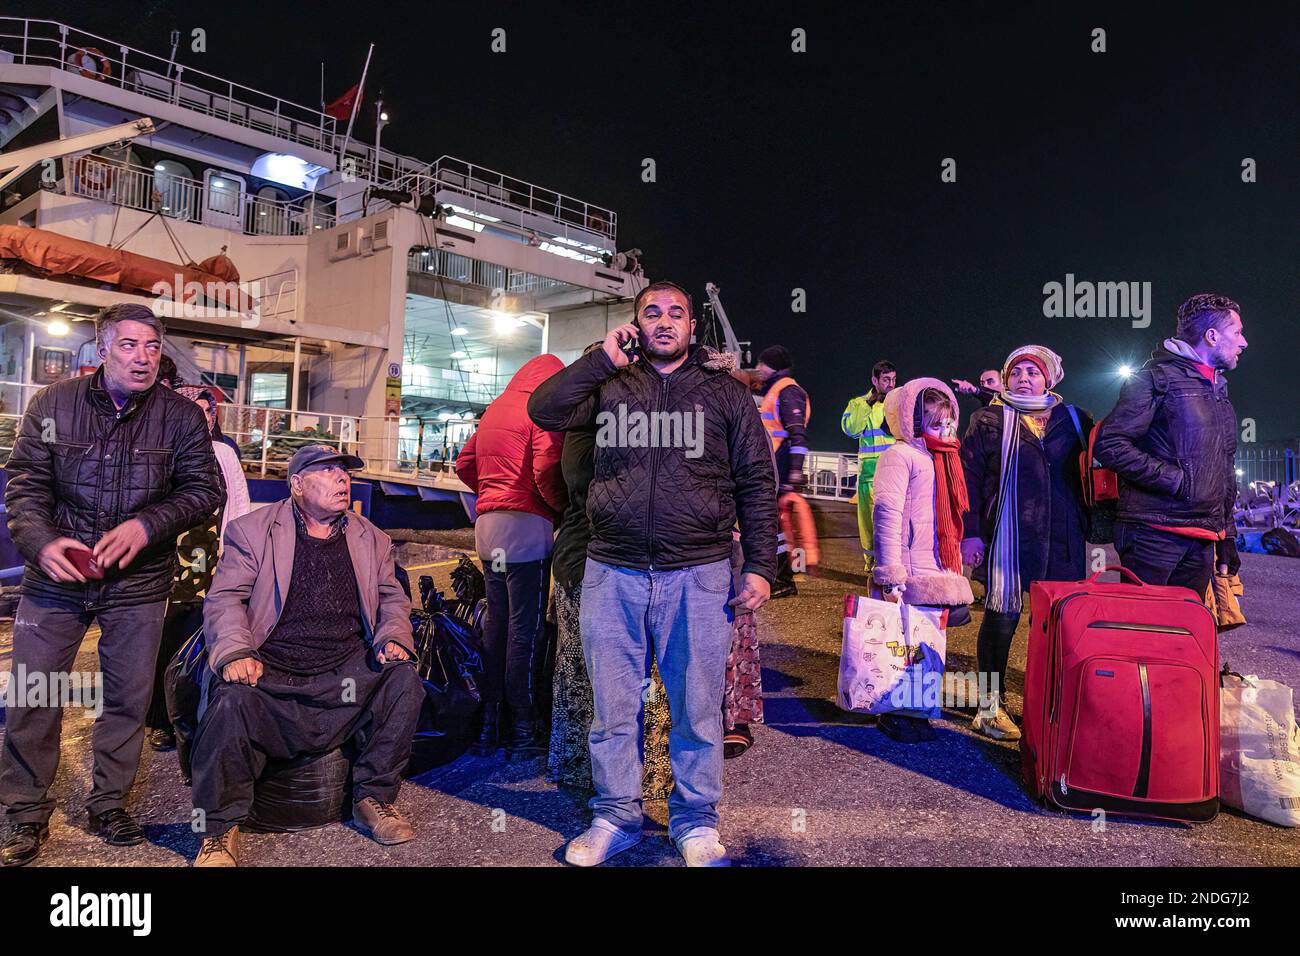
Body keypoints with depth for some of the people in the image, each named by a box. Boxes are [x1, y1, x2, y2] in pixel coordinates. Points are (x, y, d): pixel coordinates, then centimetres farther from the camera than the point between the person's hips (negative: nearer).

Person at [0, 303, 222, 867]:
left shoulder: (181, 416, -3)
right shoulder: (54, 405, -1)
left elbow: (205, 488, -4)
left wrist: (147, 524, -18)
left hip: (137, 584, 0)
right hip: (56, 575, 0)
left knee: (128, 696, 8)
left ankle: (108, 804, 28)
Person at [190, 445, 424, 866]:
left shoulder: (371, 539, 16)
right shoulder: (252, 530, 6)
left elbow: (393, 599, 16)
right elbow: (224, 598, -2)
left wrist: (393, 638, -6)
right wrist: (235, 652, -20)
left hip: (345, 675, 3)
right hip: (271, 674, -2)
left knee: (403, 677, -23)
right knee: (231, 699, -33)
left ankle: (374, 798, -5)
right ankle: (220, 829, -9)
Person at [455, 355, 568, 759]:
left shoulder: (494, 409, 18)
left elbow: (464, 464, 22)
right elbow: (546, 472, -17)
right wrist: (564, 508, -4)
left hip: (487, 524, 8)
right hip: (527, 524, -8)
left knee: (495, 622, 13)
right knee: (525, 628, -2)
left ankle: (488, 726, 18)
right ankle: (522, 730, 4)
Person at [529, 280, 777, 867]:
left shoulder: (724, 392, 9)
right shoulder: (609, 385, 11)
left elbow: (756, 483, 7)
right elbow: (544, 411, -2)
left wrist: (760, 567, 0)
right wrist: (604, 357, -3)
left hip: (697, 575, -1)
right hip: (612, 573, 1)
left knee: (697, 709, 8)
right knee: (612, 707, 10)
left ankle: (696, 821, 26)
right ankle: (616, 817, 28)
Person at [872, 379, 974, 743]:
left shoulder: (945, 457, 19)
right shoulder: (901, 454, -8)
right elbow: (887, 513, -17)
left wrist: (957, 566, 18)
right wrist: (890, 576, -22)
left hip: (942, 573, 8)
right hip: (912, 575, -8)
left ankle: (916, 711, 24)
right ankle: (896, 715, 11)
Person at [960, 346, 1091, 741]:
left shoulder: (1074, 420, 14)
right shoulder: (990, 420, 5)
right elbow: (969, 477, 0)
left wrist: (1095, 526, 9)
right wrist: (969, 532, -7)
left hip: (1064, 539, 3)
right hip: (1008, 535, -3)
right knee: (1002, 616, 1)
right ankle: (991, 705, 12)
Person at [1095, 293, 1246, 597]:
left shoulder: (1218, 390, 23)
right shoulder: (1157, 377, -4)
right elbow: (1109, 446, -15)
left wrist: (1227, 533, 23)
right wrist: (1176, 479, -15)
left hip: (1203, 540, 8)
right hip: (1154, 534, -8)